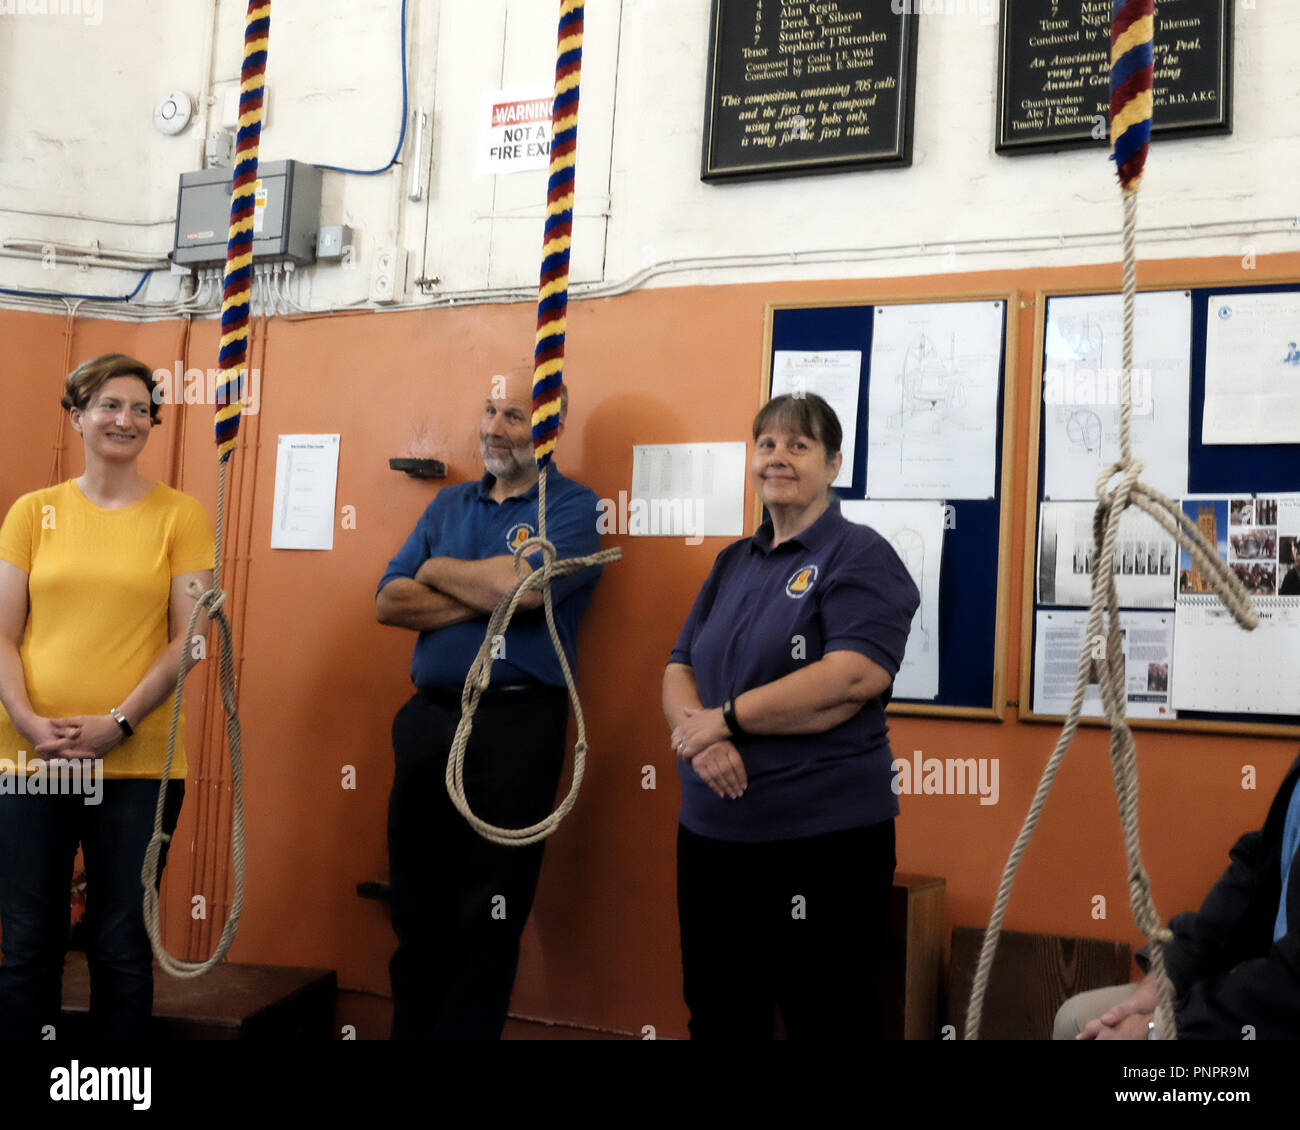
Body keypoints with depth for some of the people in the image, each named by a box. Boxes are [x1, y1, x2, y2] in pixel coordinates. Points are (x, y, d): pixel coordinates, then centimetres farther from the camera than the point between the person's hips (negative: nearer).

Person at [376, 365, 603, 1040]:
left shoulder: (570, 506, -1)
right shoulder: (449, 505, 16)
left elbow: (521, 585, -20)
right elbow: (389, 602, 5)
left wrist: (438, 570, -2)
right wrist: (485, 599, -9)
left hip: (515, 724, -5)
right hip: (428, 720, 6)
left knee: (486, 926, 3)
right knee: (418, 911, 13)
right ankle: (410, 1029, 25)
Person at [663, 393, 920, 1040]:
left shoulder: (859, 557, -6)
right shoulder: (732, 563, 14)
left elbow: (854, 676, -21)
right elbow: (680, 672, 10)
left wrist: (726, 717, -17)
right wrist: (699, 731, -13)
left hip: (822, 840, -6)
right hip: (710, 833, 7)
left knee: (824, 1020, 5)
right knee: (718, 1017, 16)